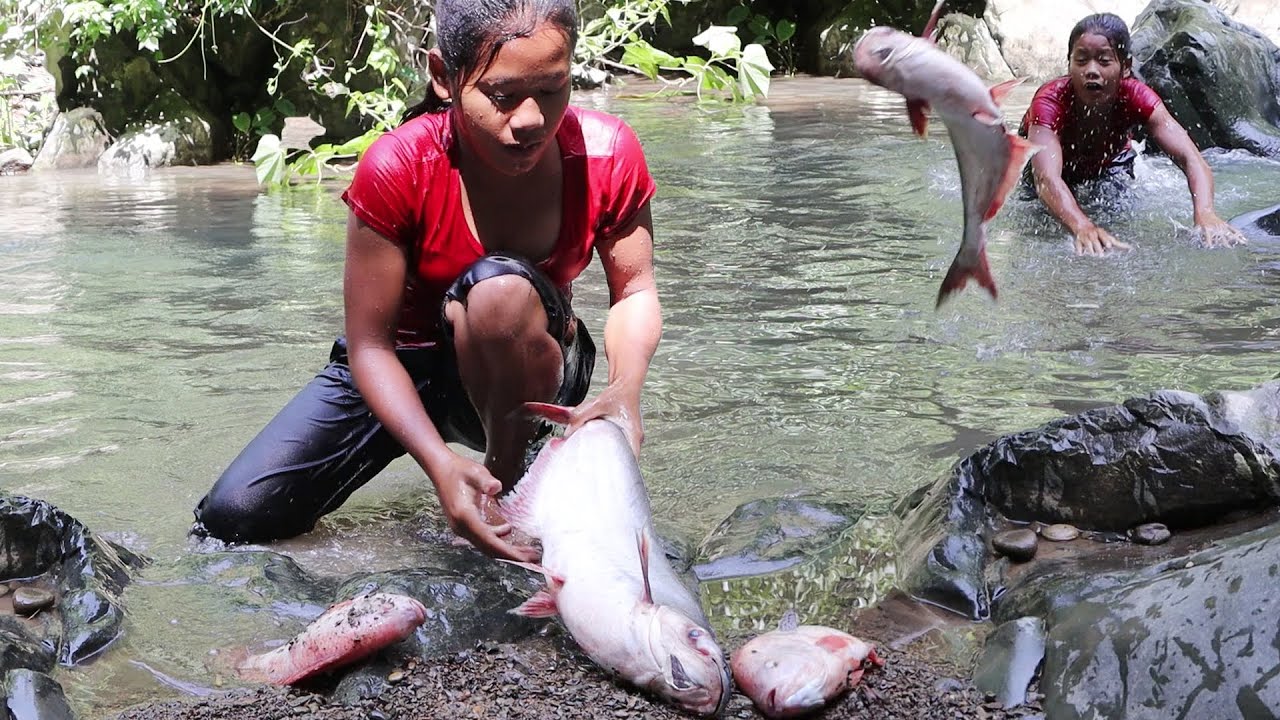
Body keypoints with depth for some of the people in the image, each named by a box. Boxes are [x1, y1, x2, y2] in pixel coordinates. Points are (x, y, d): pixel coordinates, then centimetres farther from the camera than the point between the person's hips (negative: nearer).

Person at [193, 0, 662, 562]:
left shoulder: (606, 155, -21)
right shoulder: (397, 168, -27)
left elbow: (634, 289, -8)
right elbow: (369, 344, -23)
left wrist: (624, 389, -31)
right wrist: (439, 462, -39)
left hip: (526, 375, 0)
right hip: (401, 369, 0)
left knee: (501, 288, -37)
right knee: (234, 516, -14)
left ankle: (512, 484, -15)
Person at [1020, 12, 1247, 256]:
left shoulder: (1136, 98, -35)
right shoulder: (1050, 101, -44)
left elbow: (1190, 159, -46)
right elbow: (1047, 178, -60)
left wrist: (1205, 214, -68)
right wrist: (1083, 227, -81)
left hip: (1107, 162, 2)